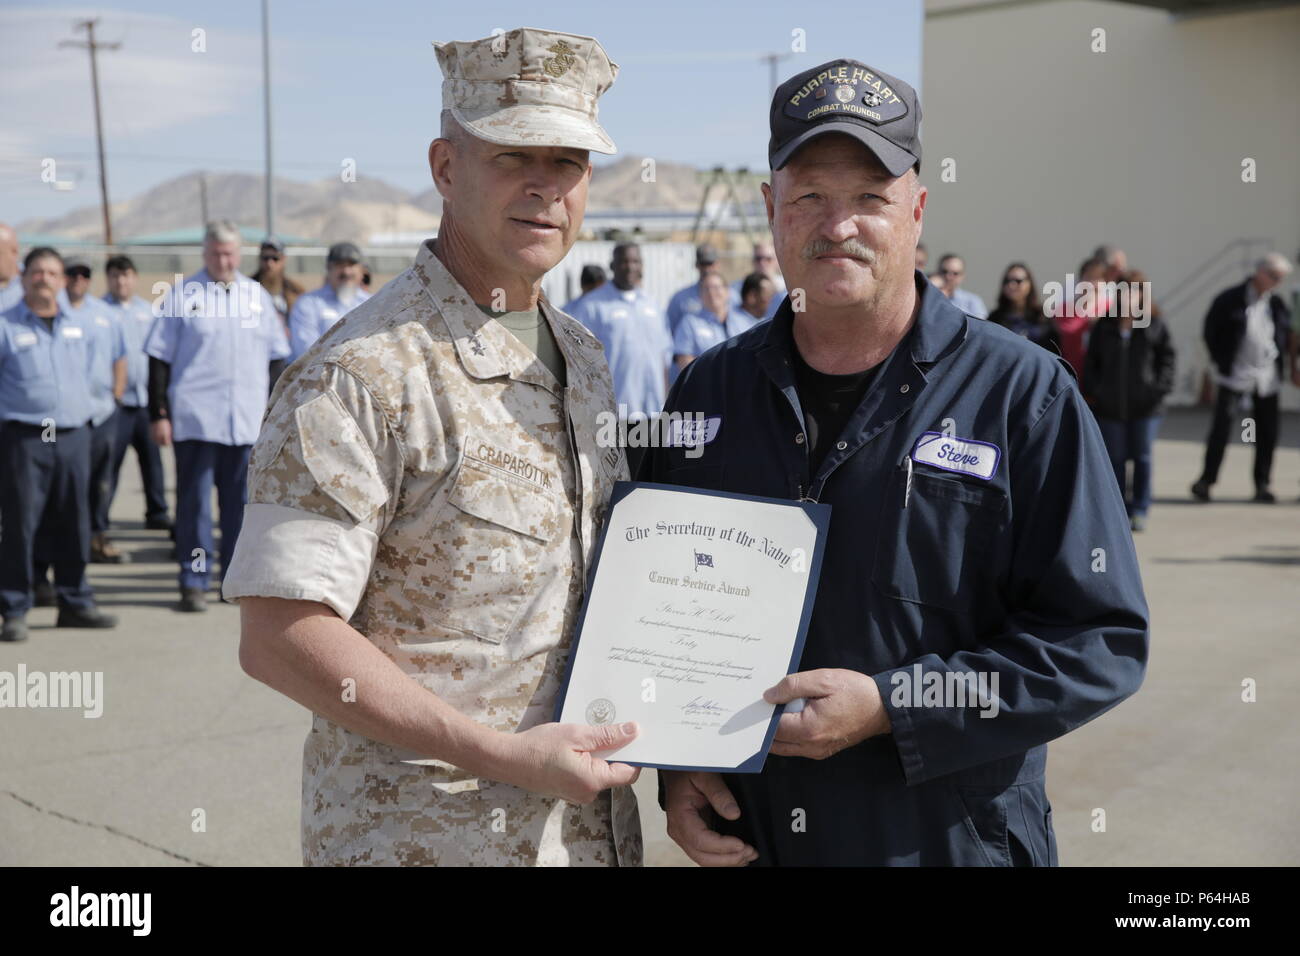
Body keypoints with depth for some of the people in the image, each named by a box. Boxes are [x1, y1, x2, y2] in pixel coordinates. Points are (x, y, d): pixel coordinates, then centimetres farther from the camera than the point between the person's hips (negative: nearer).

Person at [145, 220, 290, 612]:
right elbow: (159, 357, 1)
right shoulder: (183, 296, 2)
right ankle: (194, 583, 3)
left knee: (241, 501, 8)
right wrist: (158, 414, -4)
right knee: (194, 502, -1)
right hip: (195, 417, -3)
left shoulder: (257, 296, 12)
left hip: (248, 419, 3)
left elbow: (277, 356, 17)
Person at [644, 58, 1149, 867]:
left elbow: (1101, 641, -11)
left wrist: (887, 707, -19)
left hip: (955, 839, -3)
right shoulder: (710, 392, 3)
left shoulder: (1024, 396, -9)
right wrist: (677, 768, -2)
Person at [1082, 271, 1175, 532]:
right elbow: (1092, 361, 9)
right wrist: (1091, 390, -2)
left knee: (1142, 457, 3)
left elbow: (1167, 358, 1)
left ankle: (1139, 510, 10)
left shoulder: (1155, 326, 0)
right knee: (1115, 459, 5)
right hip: (1110, 405, 2)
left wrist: (1160, 388, -10)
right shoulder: (1104, 326, 6)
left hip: (1145, 405, -2)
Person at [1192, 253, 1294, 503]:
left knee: (1267, 433, 4)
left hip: (1268, 379, 4)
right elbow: (1211, 331, 2)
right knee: (1221, 428, -8)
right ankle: (1206, 480, 0)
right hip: (1235, 376, -4)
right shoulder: (1230, 300, -2)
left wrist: (1292, 367, 5)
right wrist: (1221, 361, 0)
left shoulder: (1277, 305, 8)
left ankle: (1262, 485, 13)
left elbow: (1288, 337, 16)